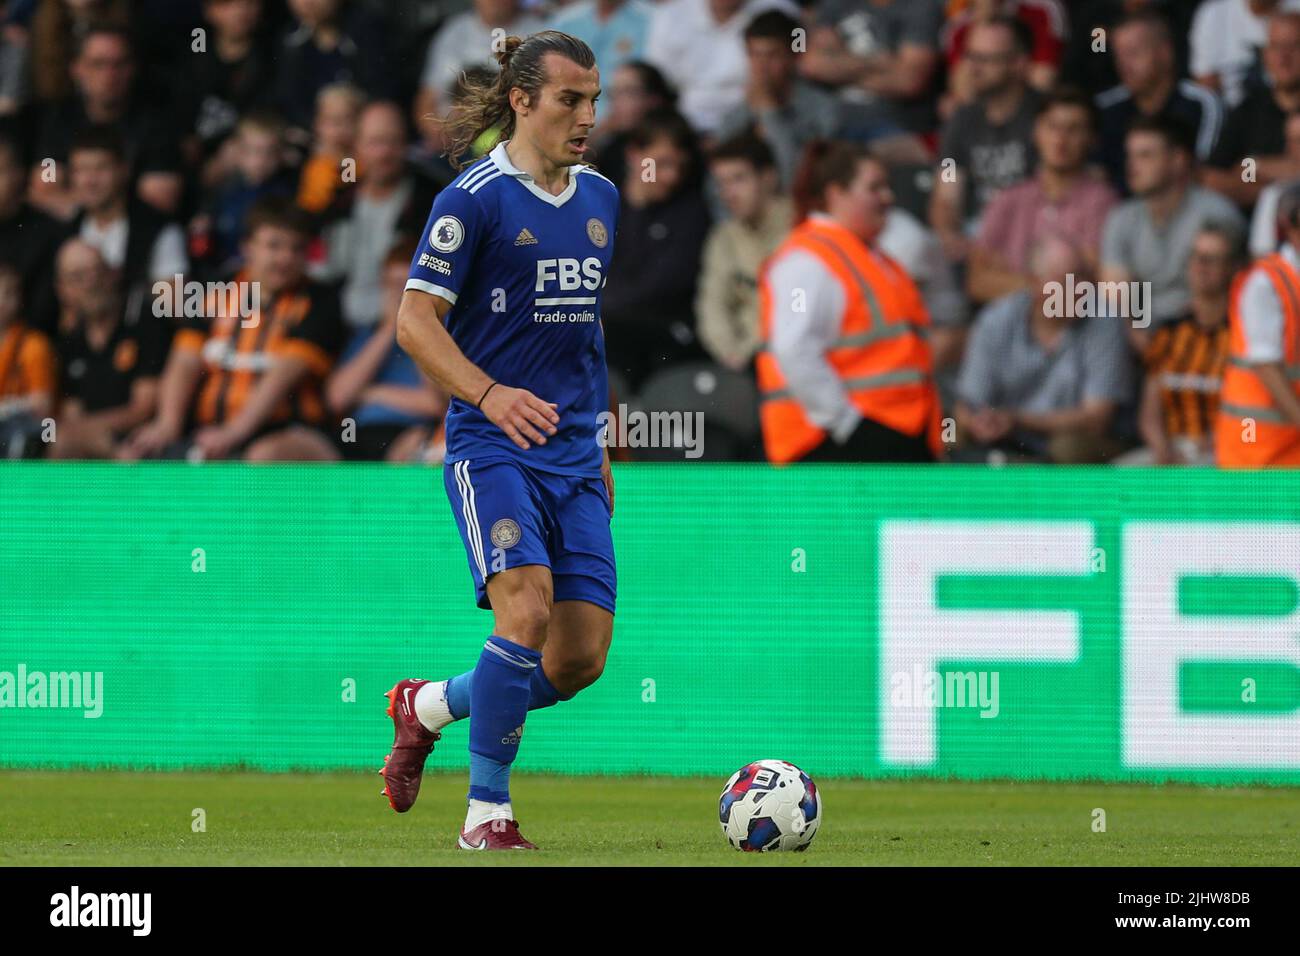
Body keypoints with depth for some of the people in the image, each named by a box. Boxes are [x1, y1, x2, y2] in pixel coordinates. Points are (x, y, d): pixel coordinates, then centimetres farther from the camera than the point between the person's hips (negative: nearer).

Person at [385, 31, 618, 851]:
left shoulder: (600, 199, 13)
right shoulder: (475, 198, -8)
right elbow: (415, 321, -10)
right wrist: (490, 393, -25)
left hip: (574, 457, 6)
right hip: (491, 447, -6)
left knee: (583, 655, -1)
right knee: (527, 608, -23)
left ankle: (429, 705, 25)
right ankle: (487, 812, -12)